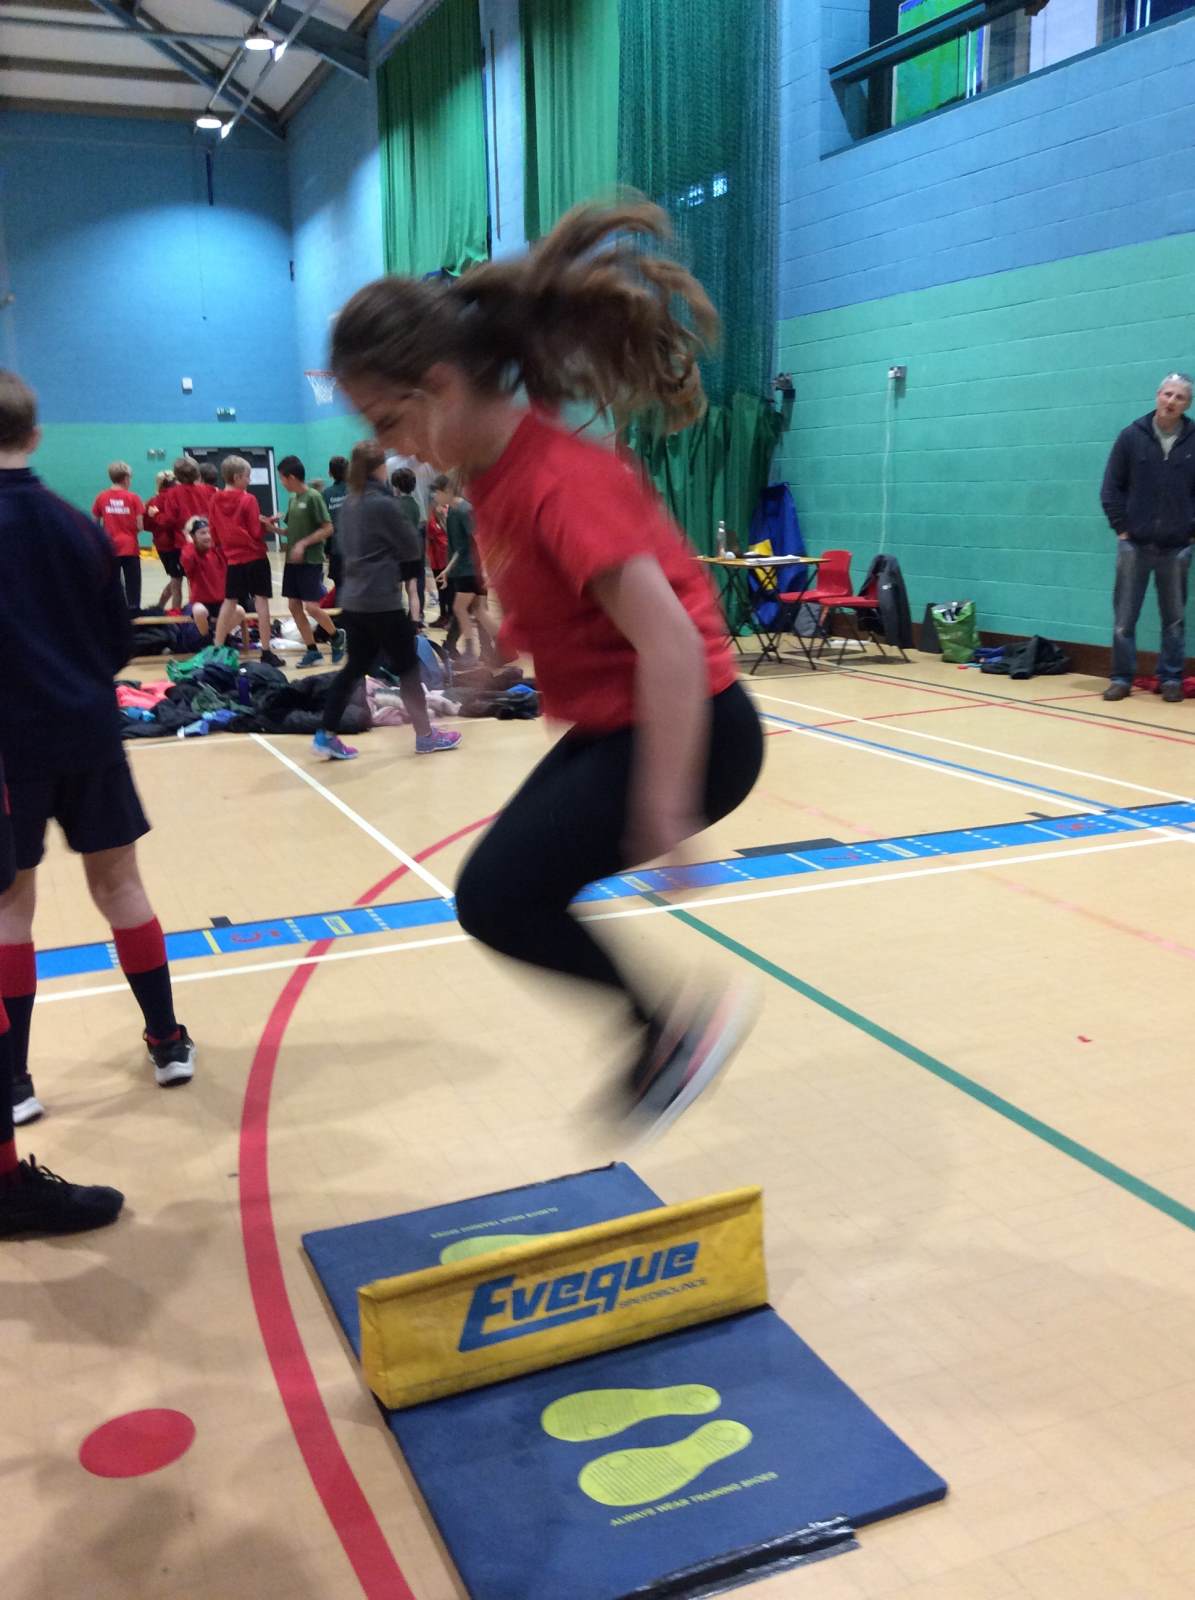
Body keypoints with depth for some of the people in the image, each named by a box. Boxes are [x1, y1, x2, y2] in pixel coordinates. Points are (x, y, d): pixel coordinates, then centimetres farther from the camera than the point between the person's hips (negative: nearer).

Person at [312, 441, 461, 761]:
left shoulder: (349, 504, 10)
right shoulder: (383, 504, -14)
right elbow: (410, 545, -6)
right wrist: (408, 527, 12)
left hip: (353, 599, 8)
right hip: (382, 600, -8)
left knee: (356, 666, 12)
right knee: (407, 665, 4)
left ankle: (327, 736, 7)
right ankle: (426, 736, 13)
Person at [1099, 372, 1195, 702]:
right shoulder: (1132, 436, 0)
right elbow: (1111, 488, 2)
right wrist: (1121, 527, -3)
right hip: (1134, 544, 0)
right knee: (1124, 618, 2)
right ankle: (1122, 678, 11)